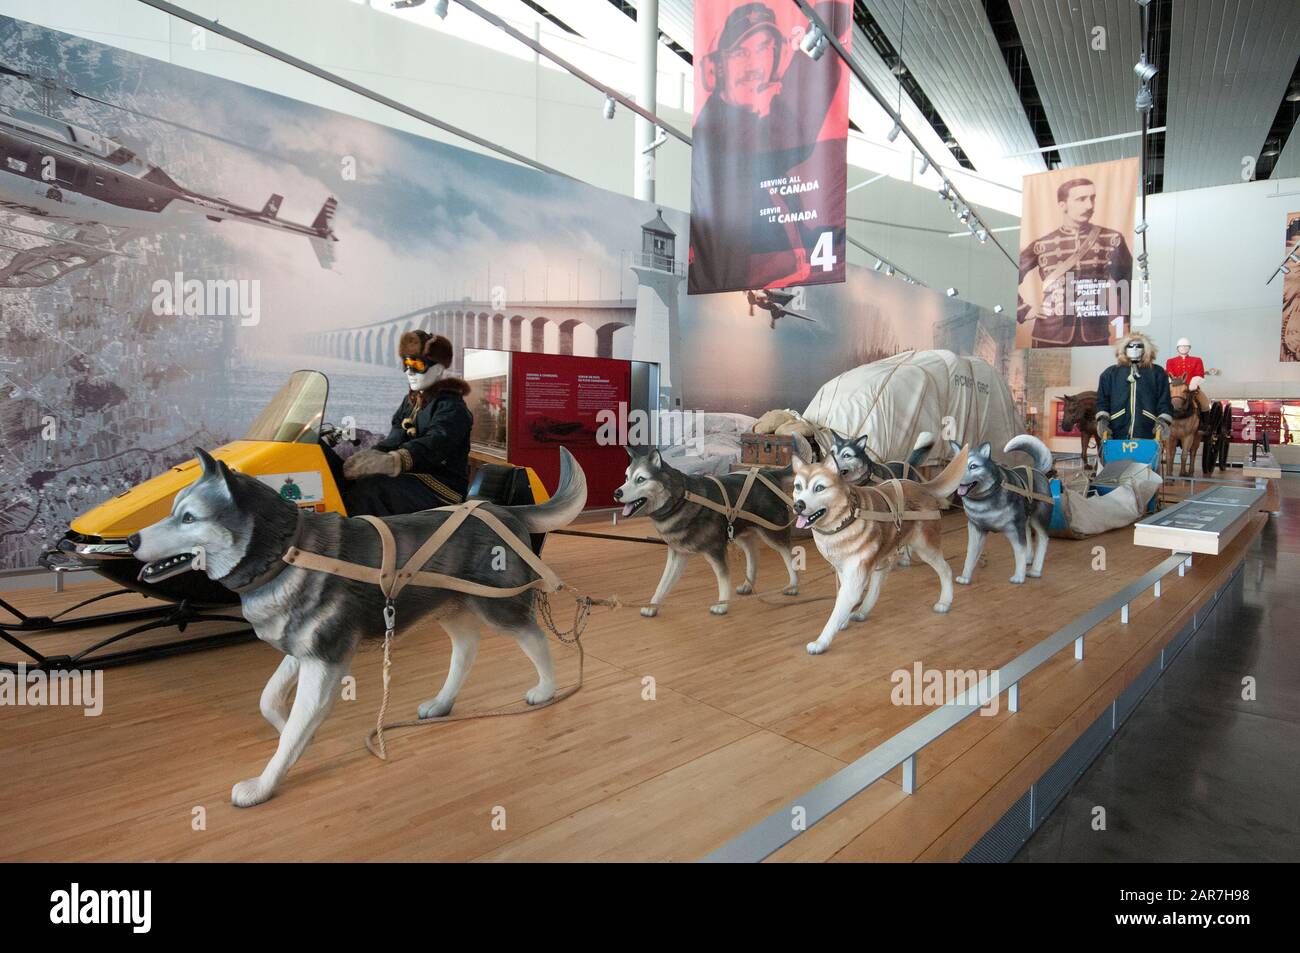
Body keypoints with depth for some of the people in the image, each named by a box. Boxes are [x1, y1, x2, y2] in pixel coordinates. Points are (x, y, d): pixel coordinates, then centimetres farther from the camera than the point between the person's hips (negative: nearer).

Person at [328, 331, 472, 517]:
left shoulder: (451, 406, -8)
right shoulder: (411, 400, 20)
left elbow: (435, 444, -28)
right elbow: (396, 437, 5)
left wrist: (392, 461, -45)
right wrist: (372, 454, -19)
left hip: (442, 486, -8)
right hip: (411, 475, 8)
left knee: (370, 488, -27)